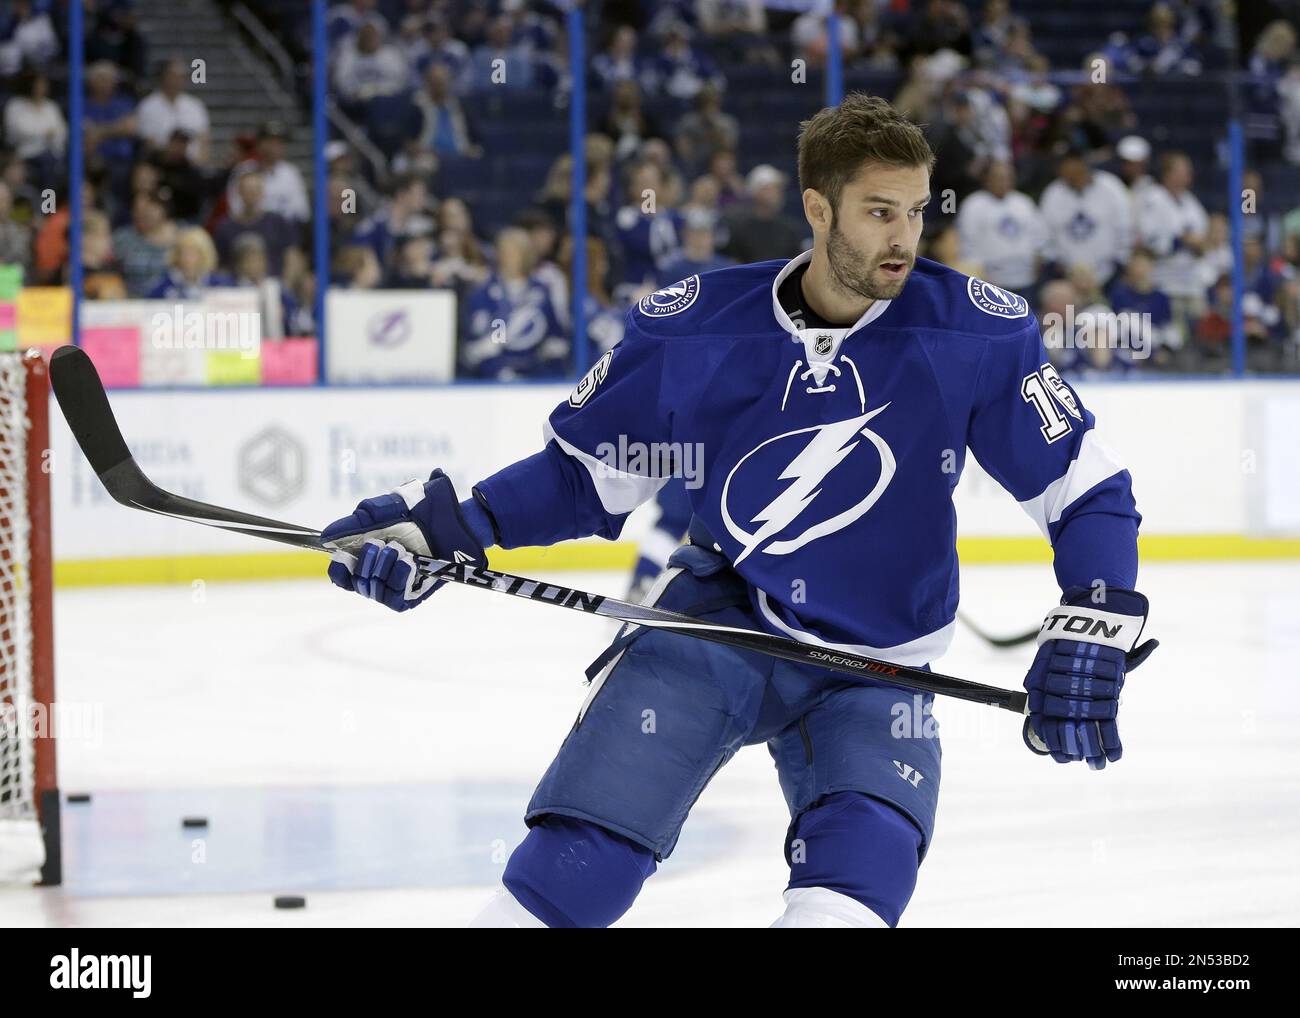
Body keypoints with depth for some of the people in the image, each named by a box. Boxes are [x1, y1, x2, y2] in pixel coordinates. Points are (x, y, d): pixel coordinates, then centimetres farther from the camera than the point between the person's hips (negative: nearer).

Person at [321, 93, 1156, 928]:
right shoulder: (697, 327, -10)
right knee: (575, 868, -15)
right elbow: (587, 469, 4)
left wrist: (1090, 640, -18)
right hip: (716, 612, 0)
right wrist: (448, 526, -9)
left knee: (862, 865, -26)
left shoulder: (976, 333, -12)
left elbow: (1089, 491, -5)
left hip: (872, 670, 0)